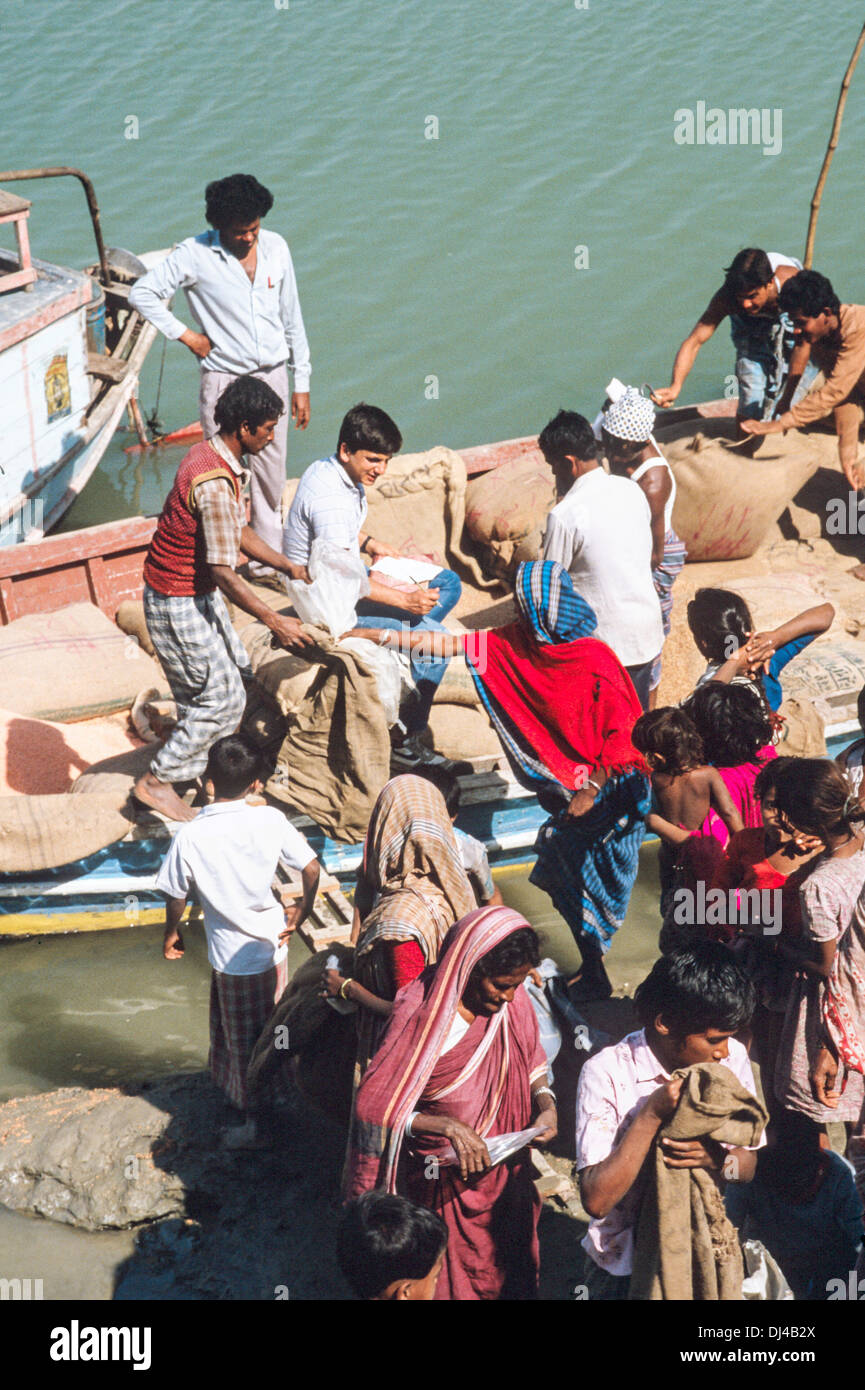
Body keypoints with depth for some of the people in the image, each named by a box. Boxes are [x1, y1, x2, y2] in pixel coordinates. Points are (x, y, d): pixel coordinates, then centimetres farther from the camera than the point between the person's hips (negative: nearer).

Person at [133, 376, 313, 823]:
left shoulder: (212, 455, 4)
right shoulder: (215, 484, -29)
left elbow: (238, 532, 17)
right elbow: (223, 573, -29)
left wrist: (289, 566, 15)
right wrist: (275, 621, -24)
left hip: (196, 593, 10)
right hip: (177, 603, -10)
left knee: (238, 676, 18)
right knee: (222, 697, -1)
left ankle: (202, 770, 30)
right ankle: (157, 782, 9)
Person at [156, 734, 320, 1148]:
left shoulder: (190, 837, -18)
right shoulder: (271, 820, -12)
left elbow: (175, 896, -7)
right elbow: (311, 869, -8)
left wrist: (172, 933, 12)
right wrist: (301, 910, 10)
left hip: (230, 955, -3)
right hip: (272, 943, 3)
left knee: (242, 1041, 14)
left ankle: (253, 1123, 26)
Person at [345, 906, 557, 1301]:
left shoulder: (514, 1001, -8)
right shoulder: (421, 1015, -24)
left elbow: (531, 1061, 10)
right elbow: (374, 1108, -22)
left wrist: (545, 1102, -10)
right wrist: (448, 1126, -32)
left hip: (505, 1169, 5)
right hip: (443, 1181, -5)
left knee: (510, 1270, 21)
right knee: (450, 1281, 11)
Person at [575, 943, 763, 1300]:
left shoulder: (733, 1058, -3)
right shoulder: (607, 1072, -16)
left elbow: (748, 1166, 5)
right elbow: (596, 1199, -19)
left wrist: (717, 1159, -18)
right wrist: (651, 1116, -27)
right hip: (624, 1260, -4)